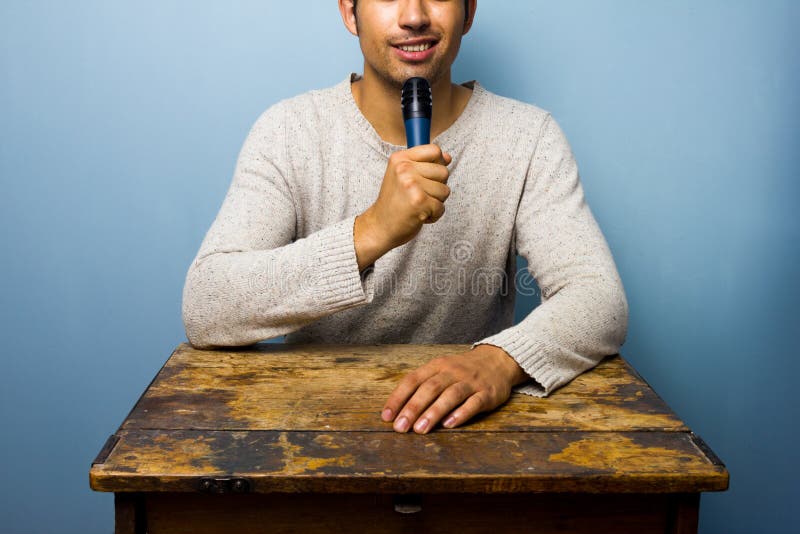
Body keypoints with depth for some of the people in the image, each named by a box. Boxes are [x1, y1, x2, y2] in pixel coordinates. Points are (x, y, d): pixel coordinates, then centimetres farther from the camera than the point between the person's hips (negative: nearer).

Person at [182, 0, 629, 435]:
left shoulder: (528, 136, -5)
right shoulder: (289, 132, -9)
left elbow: (601, 300, -14)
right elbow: (203, 313, -19)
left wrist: (501, 359, -35)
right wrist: (371, 232, -32)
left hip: (466, 422, 2)